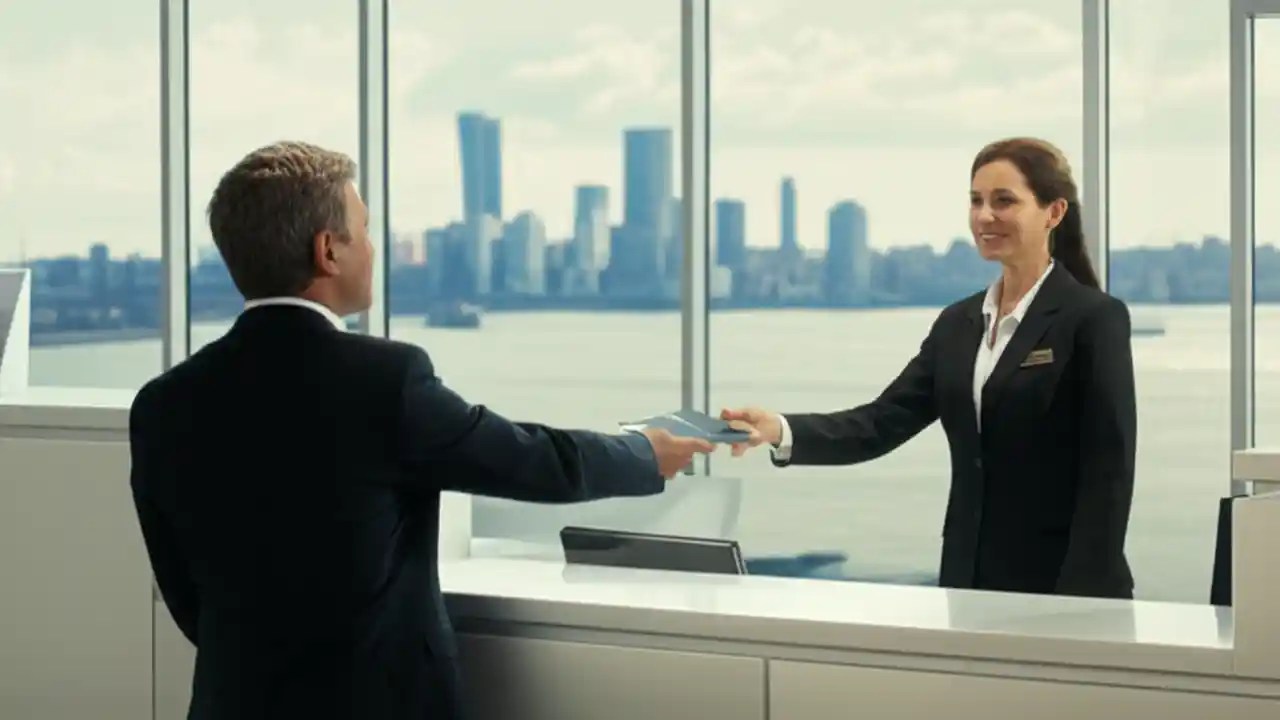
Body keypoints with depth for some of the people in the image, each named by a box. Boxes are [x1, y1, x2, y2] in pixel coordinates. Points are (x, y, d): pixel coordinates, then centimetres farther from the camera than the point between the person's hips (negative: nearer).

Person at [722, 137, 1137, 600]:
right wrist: (781, 431, -13)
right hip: (970, 582, 6)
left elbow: (1108, 475, -12)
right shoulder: (958, 323, 12)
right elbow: (884, 422, 4)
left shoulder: (1095, 319, -8)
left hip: (1060, 588, -6)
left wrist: (1082, 601, -18)